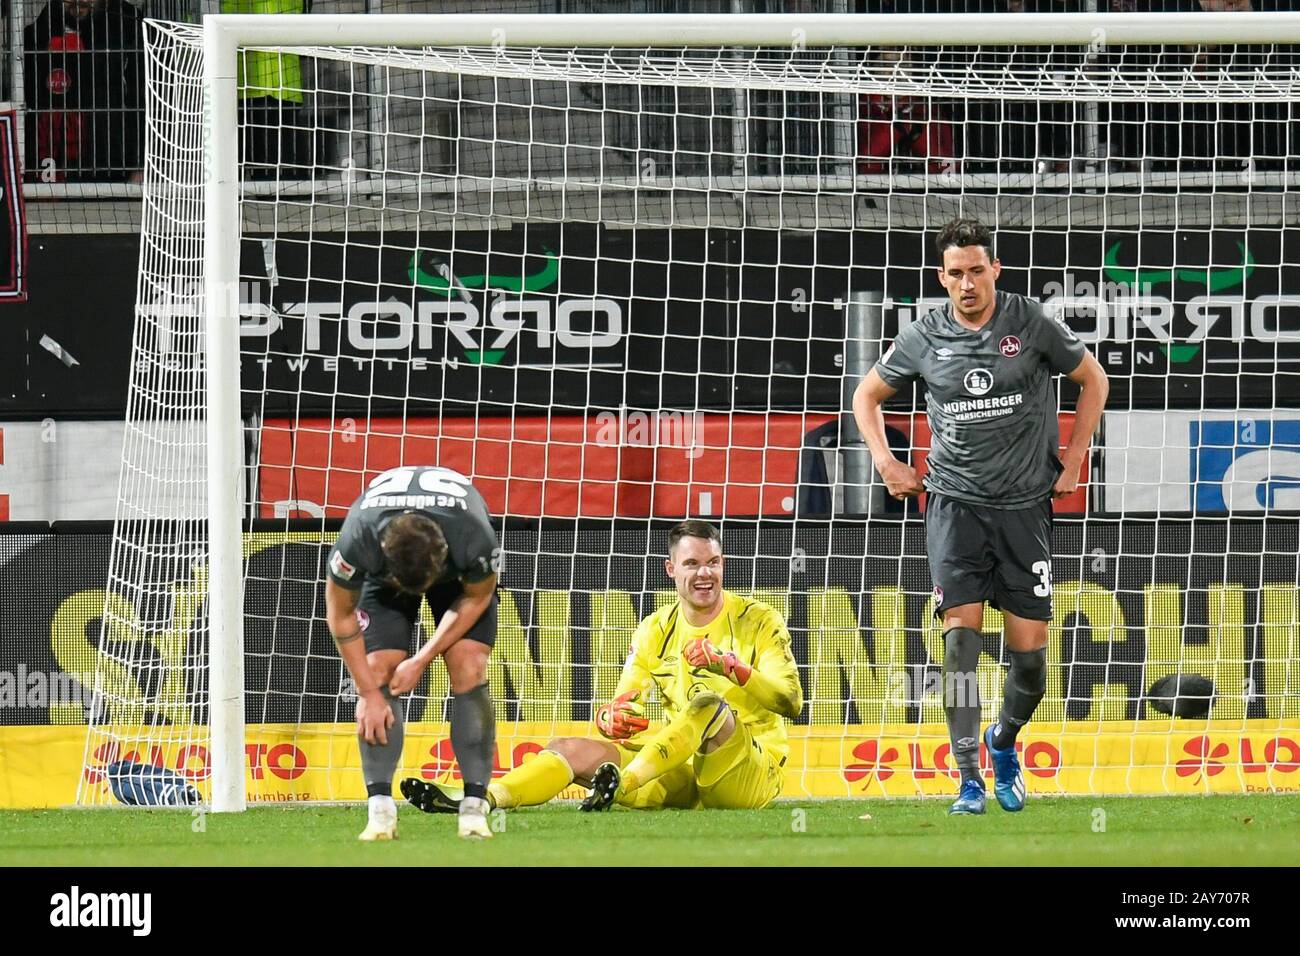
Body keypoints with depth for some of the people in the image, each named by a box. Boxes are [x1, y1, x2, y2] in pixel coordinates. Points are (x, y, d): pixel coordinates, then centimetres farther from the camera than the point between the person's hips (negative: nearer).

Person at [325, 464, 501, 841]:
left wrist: (421, 661, -20)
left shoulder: (474, 539, -41)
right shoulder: (358, 540, -40)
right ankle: (380, 810, -17)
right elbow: (341, 616, -21)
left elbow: (476, 599, -18)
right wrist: (368, 694, -20)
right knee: (377, 669, -17)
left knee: (469, 670, -18)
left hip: (460, 572, -1)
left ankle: (475, 808, -15)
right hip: (383, 574, 1)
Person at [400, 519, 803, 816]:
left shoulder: (759, 621, -1)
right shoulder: (656, 630, 12)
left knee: (709, 704, -35)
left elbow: (791, 701, -11)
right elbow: (624, 702, 8)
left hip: (752, 772, -5)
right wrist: (613, 718, -17)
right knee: (571, 748, -12)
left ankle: (621, 783, -44)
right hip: (680, 772, 5)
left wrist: (734, 668, -27)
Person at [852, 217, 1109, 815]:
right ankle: (969, 782, -13)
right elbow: (867, 394, 18)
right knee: (961, 630, -15)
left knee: (1029, 648, -1)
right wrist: (885, 462, 7)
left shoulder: (1030, 324, -3)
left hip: (1025, 503, 0)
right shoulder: (923, 339, 0)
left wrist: (1073, 460, 7)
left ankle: (1003, 741, 31)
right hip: (955, 501, 0)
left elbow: (1092, 379, 11)